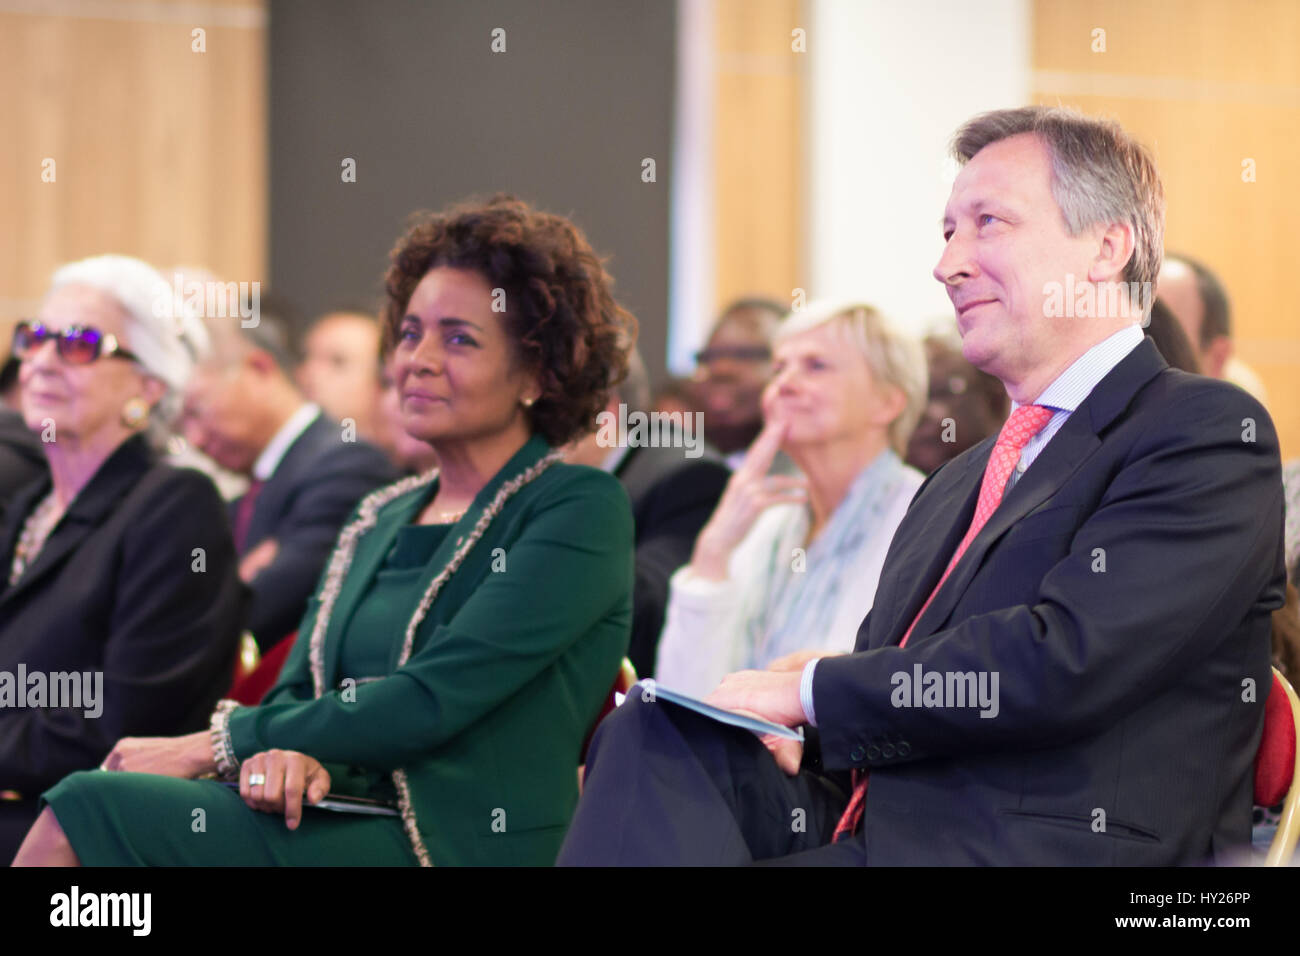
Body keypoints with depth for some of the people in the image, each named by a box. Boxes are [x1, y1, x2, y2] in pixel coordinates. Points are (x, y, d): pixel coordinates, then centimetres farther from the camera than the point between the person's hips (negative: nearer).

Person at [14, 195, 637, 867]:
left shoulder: (582, 511, -4)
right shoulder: (380, 521, 21)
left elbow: (430, 700, -13)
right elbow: (294, 691, 14)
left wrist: (216, 743, -9)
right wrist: (282, 754, -11)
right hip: (347, 829, 6)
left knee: (90, 810, -22)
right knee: (79, 812, -21)